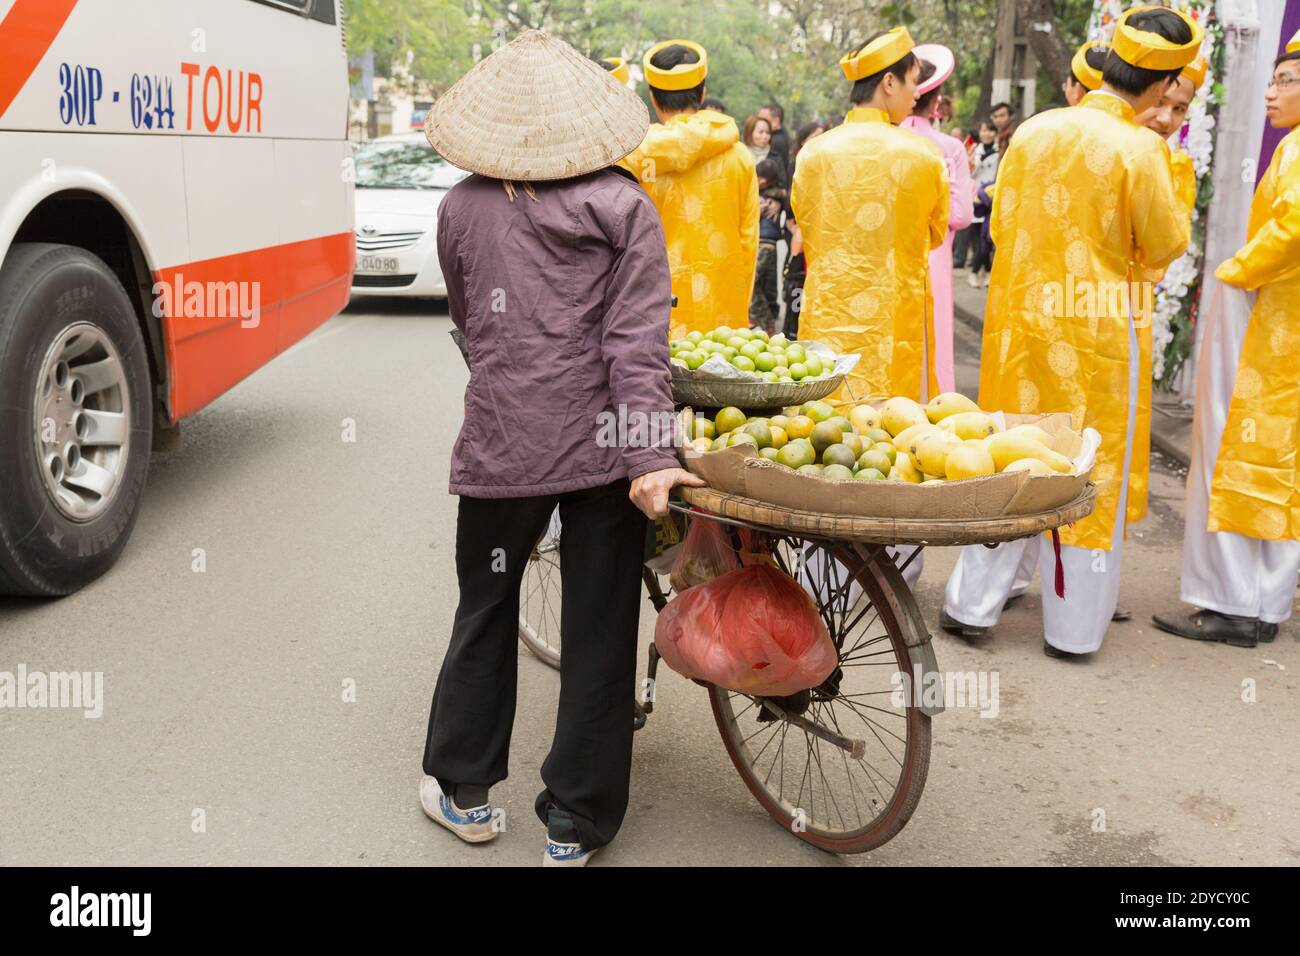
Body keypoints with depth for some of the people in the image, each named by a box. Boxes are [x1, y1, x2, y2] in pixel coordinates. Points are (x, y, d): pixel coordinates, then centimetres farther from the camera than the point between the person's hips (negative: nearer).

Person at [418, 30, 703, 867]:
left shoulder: (462, 208, 3)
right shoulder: (626, 208, -2)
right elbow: (637, 339, -11)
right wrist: (651, 453, -16)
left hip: (501, 443, 1)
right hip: (604, 446, -1)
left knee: (486, 612, 19)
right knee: (599, 626, 8)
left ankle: (464, 790, 32)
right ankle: (576, 824, 19)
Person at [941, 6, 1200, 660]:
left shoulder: (1035, 131, 1)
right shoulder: (1138, 149, -14)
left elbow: (1000, 224, 11)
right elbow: (1165, 246, -4)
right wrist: (1173, 187, 11)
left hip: (1020, 321, 5)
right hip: (1100, 332, -4)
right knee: (1094, 474, 7)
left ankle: (974, 603, 20)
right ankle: (1073, 629, 17)